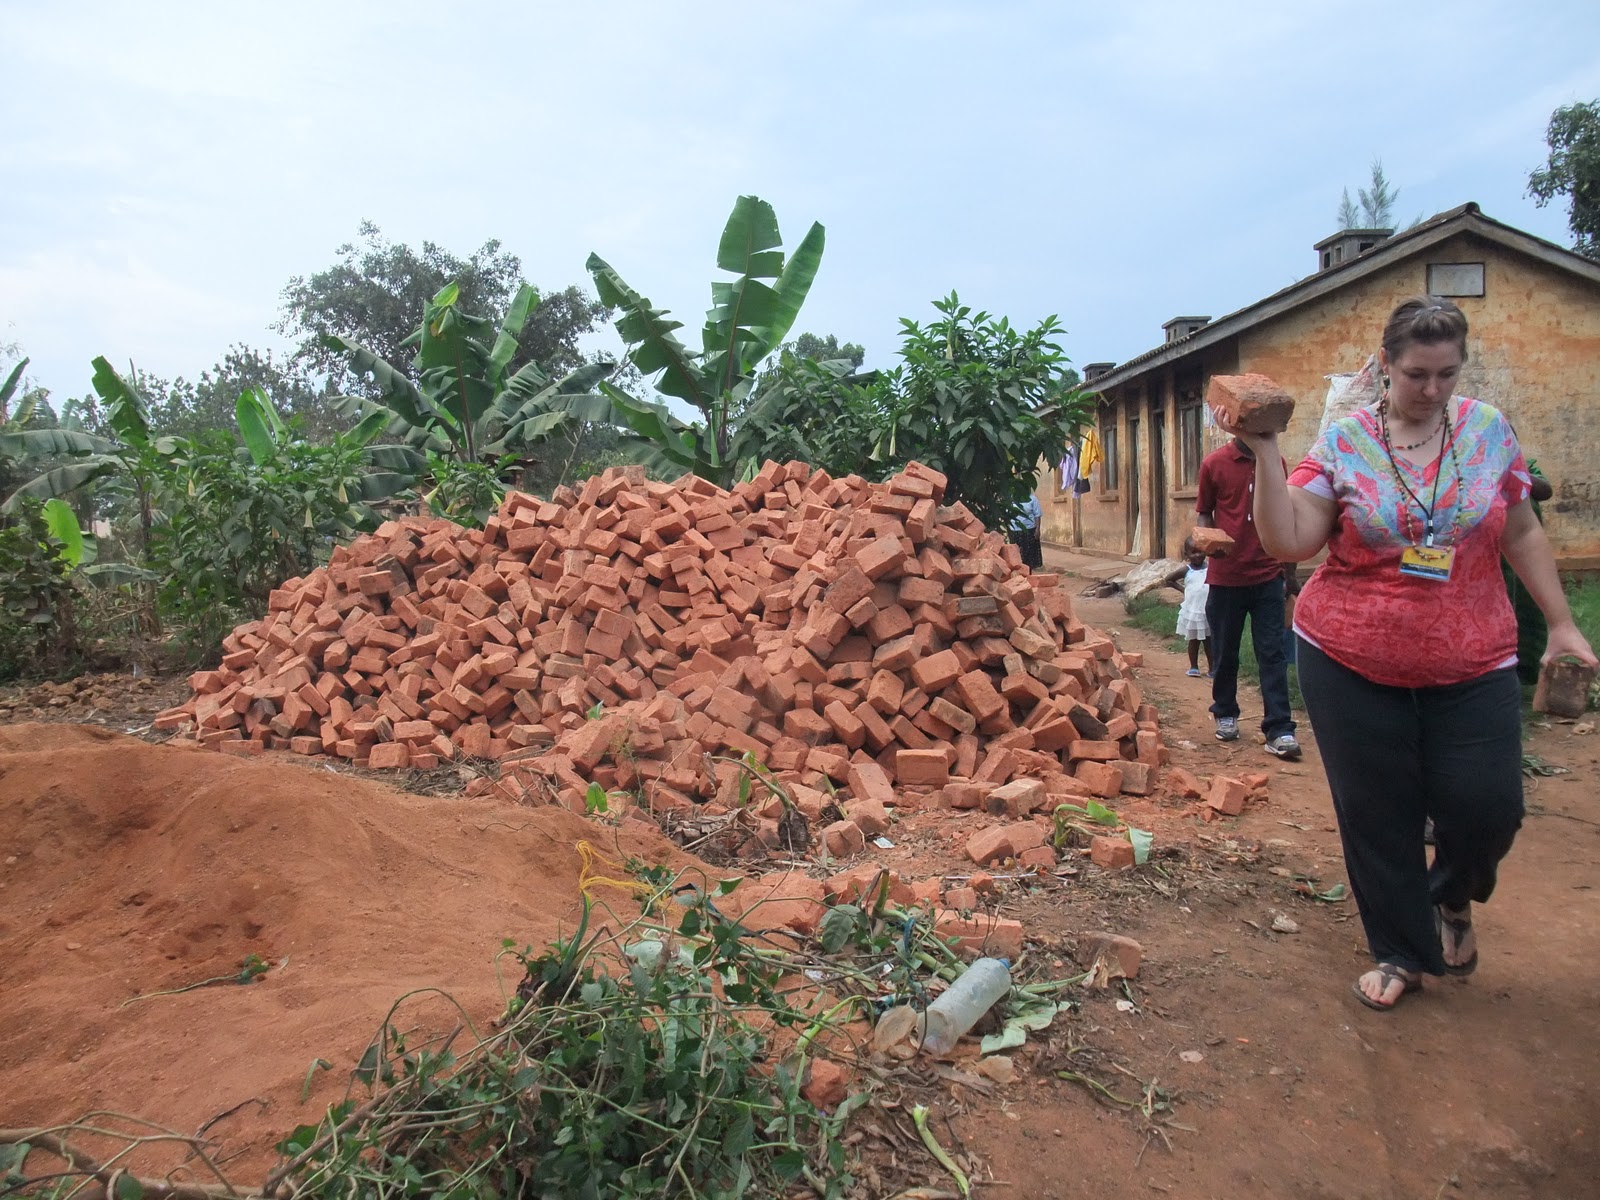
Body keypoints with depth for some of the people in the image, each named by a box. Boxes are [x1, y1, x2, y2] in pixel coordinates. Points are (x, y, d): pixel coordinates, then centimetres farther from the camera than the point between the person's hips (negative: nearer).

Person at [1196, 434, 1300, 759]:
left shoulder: (1275, 462, 6)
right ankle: (1225, 715, 28)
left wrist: (1284, 567, 16)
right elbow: (1202, 513, 6)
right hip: (1226, 576, -1)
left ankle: (1279, 731, -3)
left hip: (1267, 576, 1)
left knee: (1272, 653, -3)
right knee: (1225, 652, 10)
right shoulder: (1214, 463, -1)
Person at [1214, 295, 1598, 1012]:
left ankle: (1451, 897, 33)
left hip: (1471, 666, 2)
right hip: (1350, 663, -1)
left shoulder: (1488, 429, 3)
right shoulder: (1342, 442, -4)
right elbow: (1289, 542, -11)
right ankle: (1402, 952, 28)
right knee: (1376, 817, 6)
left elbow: (1522, 532, 11)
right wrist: (1264, 451, -19)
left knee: (1487, 806, -3)